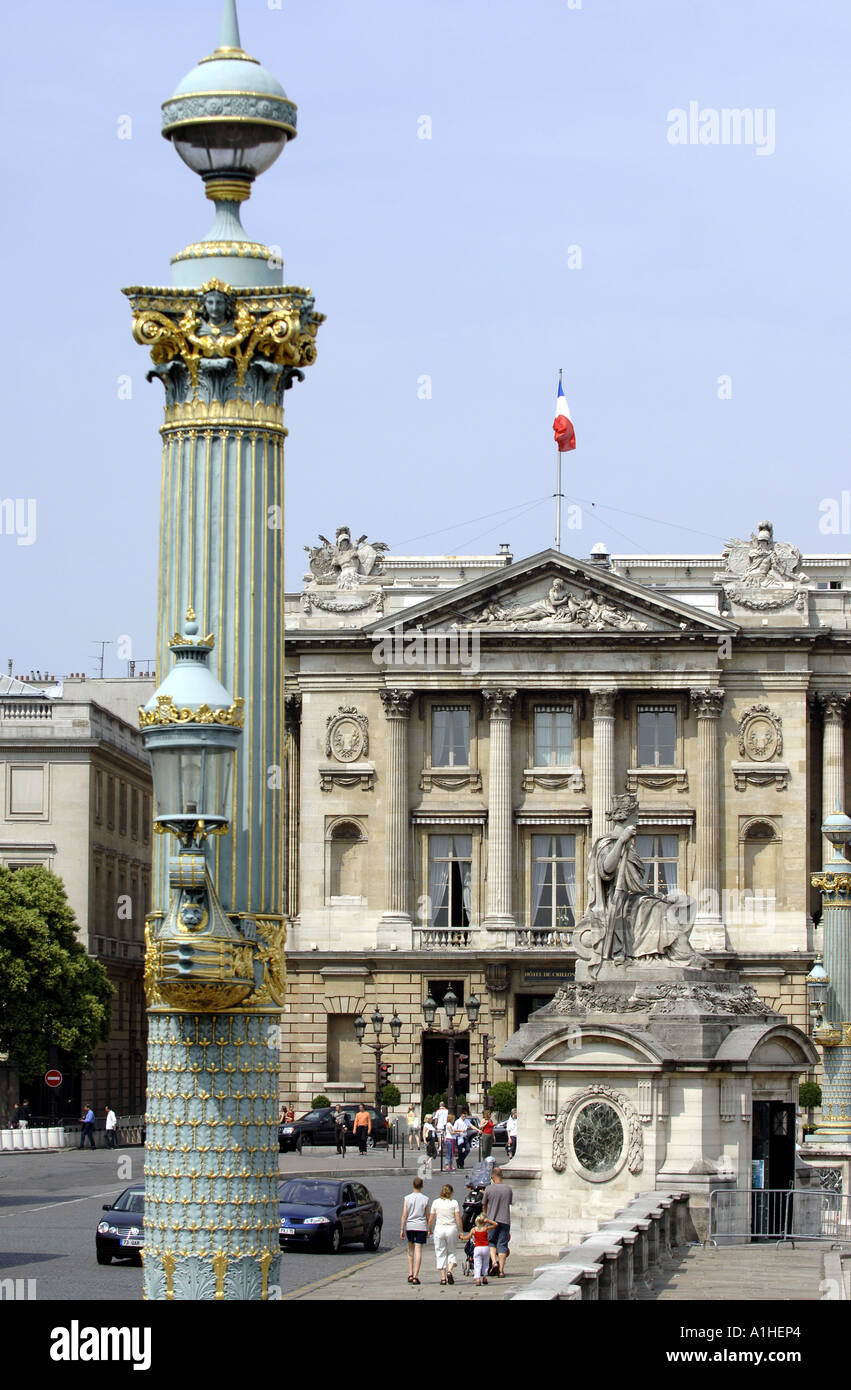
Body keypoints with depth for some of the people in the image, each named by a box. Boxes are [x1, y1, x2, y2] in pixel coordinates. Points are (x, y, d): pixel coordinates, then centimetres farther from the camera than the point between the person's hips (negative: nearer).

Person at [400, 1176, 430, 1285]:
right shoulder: (425, 1199, -1)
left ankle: (410, 1273, 11)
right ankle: (416, 1276, -6)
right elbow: (427, 1216, 2)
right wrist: (428, 1230, 11)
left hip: (409, 1226, 1)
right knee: (418, 1251, -1)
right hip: (421, 1226, -1)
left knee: (410, 1250, 16)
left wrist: (402, 1229, 0)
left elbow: (404, 1215, -3)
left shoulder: (407, 1198, -1)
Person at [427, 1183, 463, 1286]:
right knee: (451, 1252, 13)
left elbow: (431, 1219, 2)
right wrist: (461, 1232, 2)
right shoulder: (454, 1203, -2)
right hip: (451, 1228, 0)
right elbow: (458, 1219, -5)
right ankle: (449, 1270, -12)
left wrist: (429, 1230, 14)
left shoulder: (436, 1202, 0)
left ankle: (443, 1278, 3)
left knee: (440, 1253, 7)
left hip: (439, 1228, 0)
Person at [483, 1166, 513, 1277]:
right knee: (502, 1245, 4)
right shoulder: (508, 1189, 3)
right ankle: (501, 1270, 1)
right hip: (505, 1220, 2)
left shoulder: (489, 1189, -5)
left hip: (492, 1220, -2)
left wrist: (486, 1216, 27)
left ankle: (494, 1261, -10)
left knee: (491, 1242, 14)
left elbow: (484, 1206, 7)